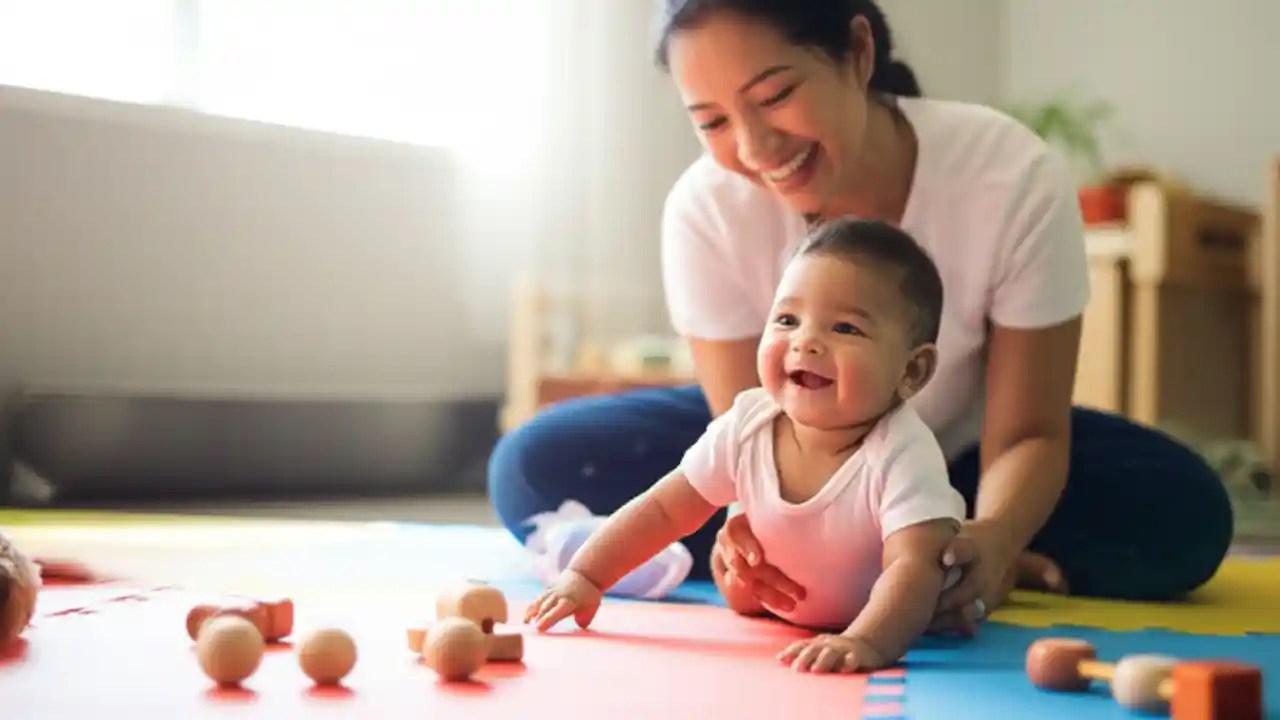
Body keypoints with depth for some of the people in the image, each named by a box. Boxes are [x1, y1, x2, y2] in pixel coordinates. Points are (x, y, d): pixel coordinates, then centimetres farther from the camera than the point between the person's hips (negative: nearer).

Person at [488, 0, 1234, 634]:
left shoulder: (1016, 177, -29)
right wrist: (765, 532, -45)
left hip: (962, 458, -1)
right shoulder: (706, 209, -26)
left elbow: (1027, 433, -23)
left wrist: (991, 540, -46)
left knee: (1182, 512, -28)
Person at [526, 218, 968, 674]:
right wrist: (582, 577, -16)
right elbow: (662, 508, -7)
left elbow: (914, 567, -41)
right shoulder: (746, 427, -17)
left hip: (897, 640, -3)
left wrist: (865, 642, -59)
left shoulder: (903, 454, -30)